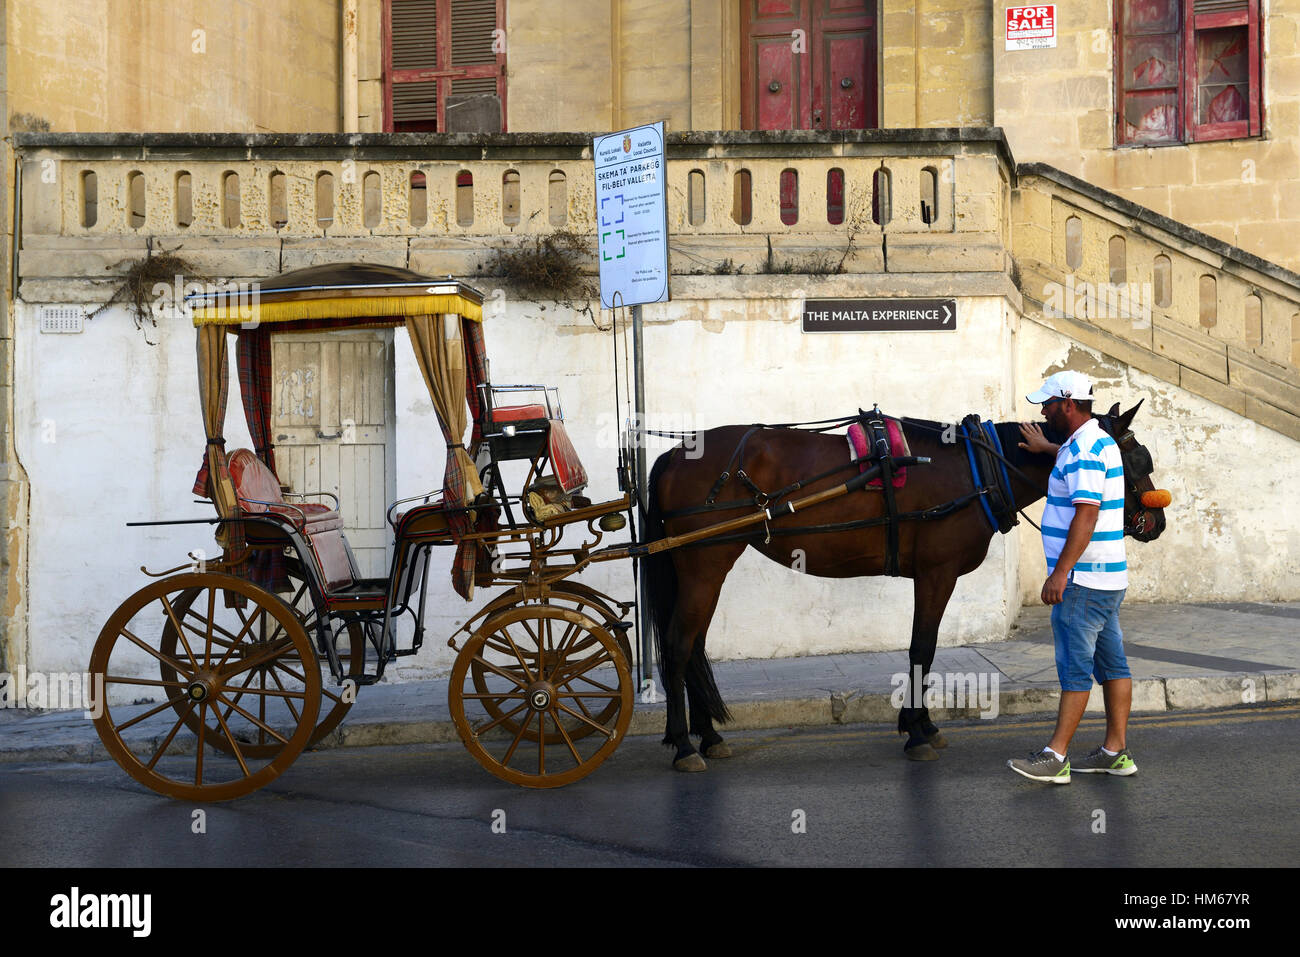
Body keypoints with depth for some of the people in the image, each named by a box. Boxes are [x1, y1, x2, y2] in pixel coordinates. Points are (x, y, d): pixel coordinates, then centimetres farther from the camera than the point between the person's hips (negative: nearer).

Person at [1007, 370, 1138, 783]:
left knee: (1075, 667, -7)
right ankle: (1115, 752, 16)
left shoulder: (1083, 449, -17)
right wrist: (1046, 448, 56)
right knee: (1112, 663, 11)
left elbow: (1087, 513, -26)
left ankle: (1055, 757, -4)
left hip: (1083, 579, -10)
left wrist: (1061, 572, -27)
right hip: (1108, 578, 10)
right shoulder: (1100, 440, 15)